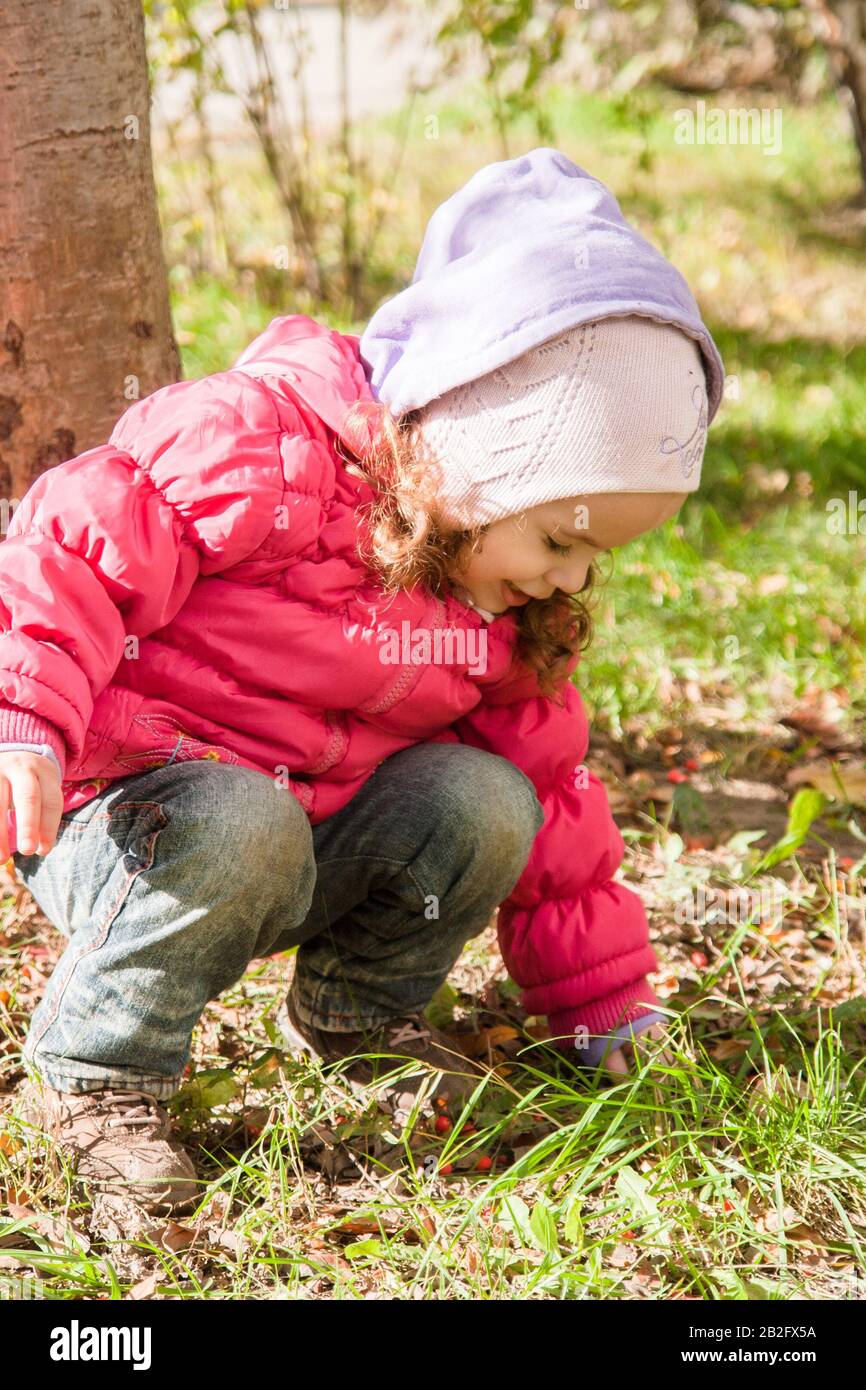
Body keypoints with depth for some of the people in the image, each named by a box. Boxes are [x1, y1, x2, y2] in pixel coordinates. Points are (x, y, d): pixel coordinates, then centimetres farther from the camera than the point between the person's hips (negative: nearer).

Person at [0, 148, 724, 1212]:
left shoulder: (510, 613, 2)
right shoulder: (260, 454, -22)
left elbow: (550, 787, 9)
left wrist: (606, 1002, 11)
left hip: (320, 827, 7)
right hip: (118, 810, -7)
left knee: (483, 800, -15)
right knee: (239, 829, -39)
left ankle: (357, 1010, 9)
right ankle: (96, 1070, -17)